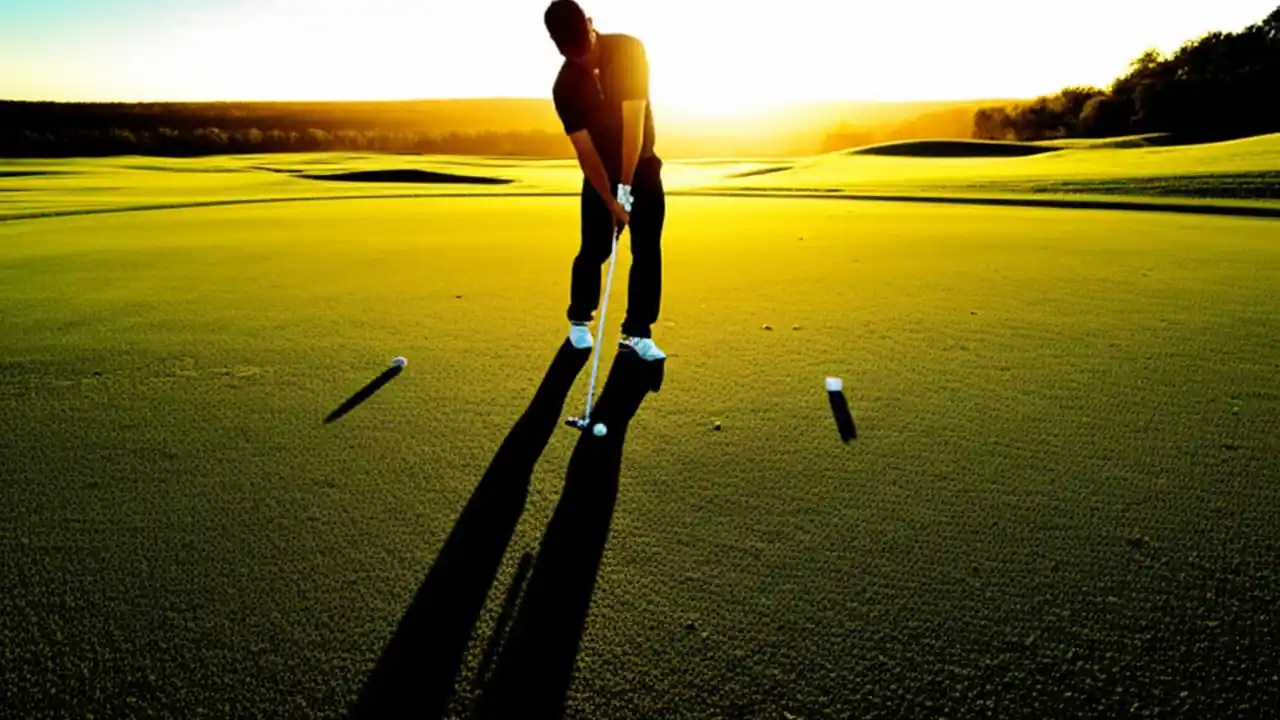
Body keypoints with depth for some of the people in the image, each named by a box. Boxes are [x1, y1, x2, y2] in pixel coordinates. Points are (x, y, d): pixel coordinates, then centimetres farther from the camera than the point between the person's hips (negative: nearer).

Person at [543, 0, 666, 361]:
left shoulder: (629, 50, -17)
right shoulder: (565, 86, -15)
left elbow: (634, 120, -24)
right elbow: (585, 149, -17)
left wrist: (626, 187, -29)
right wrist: (610, 201, -24)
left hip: (642, 167, 0)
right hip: (600, 173, 0)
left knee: (647, 251, -6)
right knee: (594, 250, -1)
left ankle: (637, 332, 2)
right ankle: (579, 320, 21)